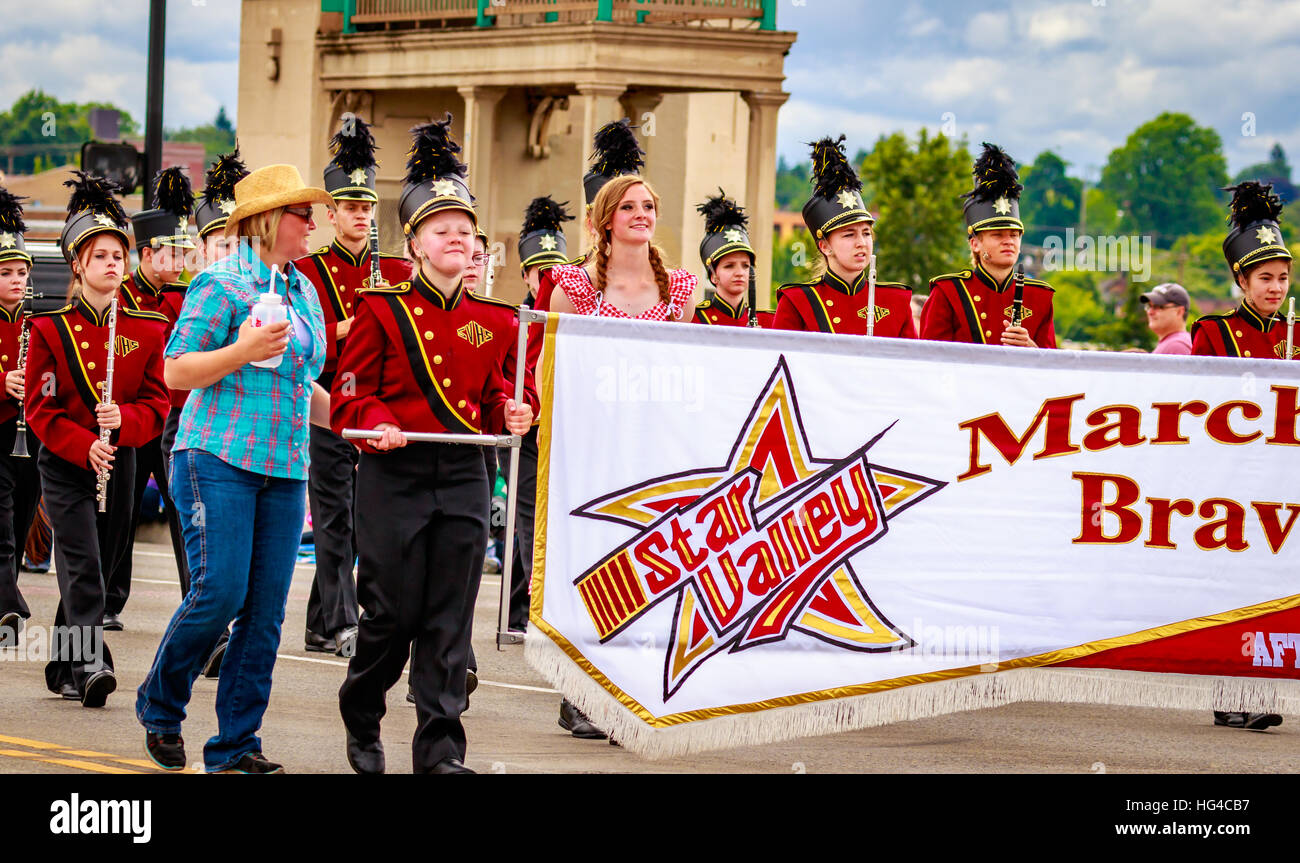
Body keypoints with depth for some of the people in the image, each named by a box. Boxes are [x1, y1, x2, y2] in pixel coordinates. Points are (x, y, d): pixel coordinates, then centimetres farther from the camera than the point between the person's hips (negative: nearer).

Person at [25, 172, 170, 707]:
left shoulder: (147, 329, 4)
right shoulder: (50, 329, -4)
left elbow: (156, 402, 3)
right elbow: (40, 406, -6)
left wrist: (122, 420, -19)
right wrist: (84, 446, -20)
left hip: (121, 461, 4)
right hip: (65, 463, -4)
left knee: (101, 561, 9)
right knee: (82, 563, -16)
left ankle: (62, 665, 22)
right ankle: (90, 665, -23)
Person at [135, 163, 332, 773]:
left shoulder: (303, 291, 17)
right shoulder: (220, 283, -6)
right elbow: (175, 373, -10)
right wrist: (242, 351, -22)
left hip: (284, 470, 7)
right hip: (219, 458, -7)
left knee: (266, 609, 1)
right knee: (219, 591, -13)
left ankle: (236, 745, 6)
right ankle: (160, 705, 11)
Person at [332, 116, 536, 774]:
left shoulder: (494, 320, 8)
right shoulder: (383, 311, -2)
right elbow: (350, 397, -2)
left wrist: (513, 415, -6)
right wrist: (376, 423, -22)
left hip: (463, 478, 3)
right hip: (394, 474, -3)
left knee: (450, 619, -1)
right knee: (392, 613, 0)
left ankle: (440, 749, 0)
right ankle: (361, 721, 25)